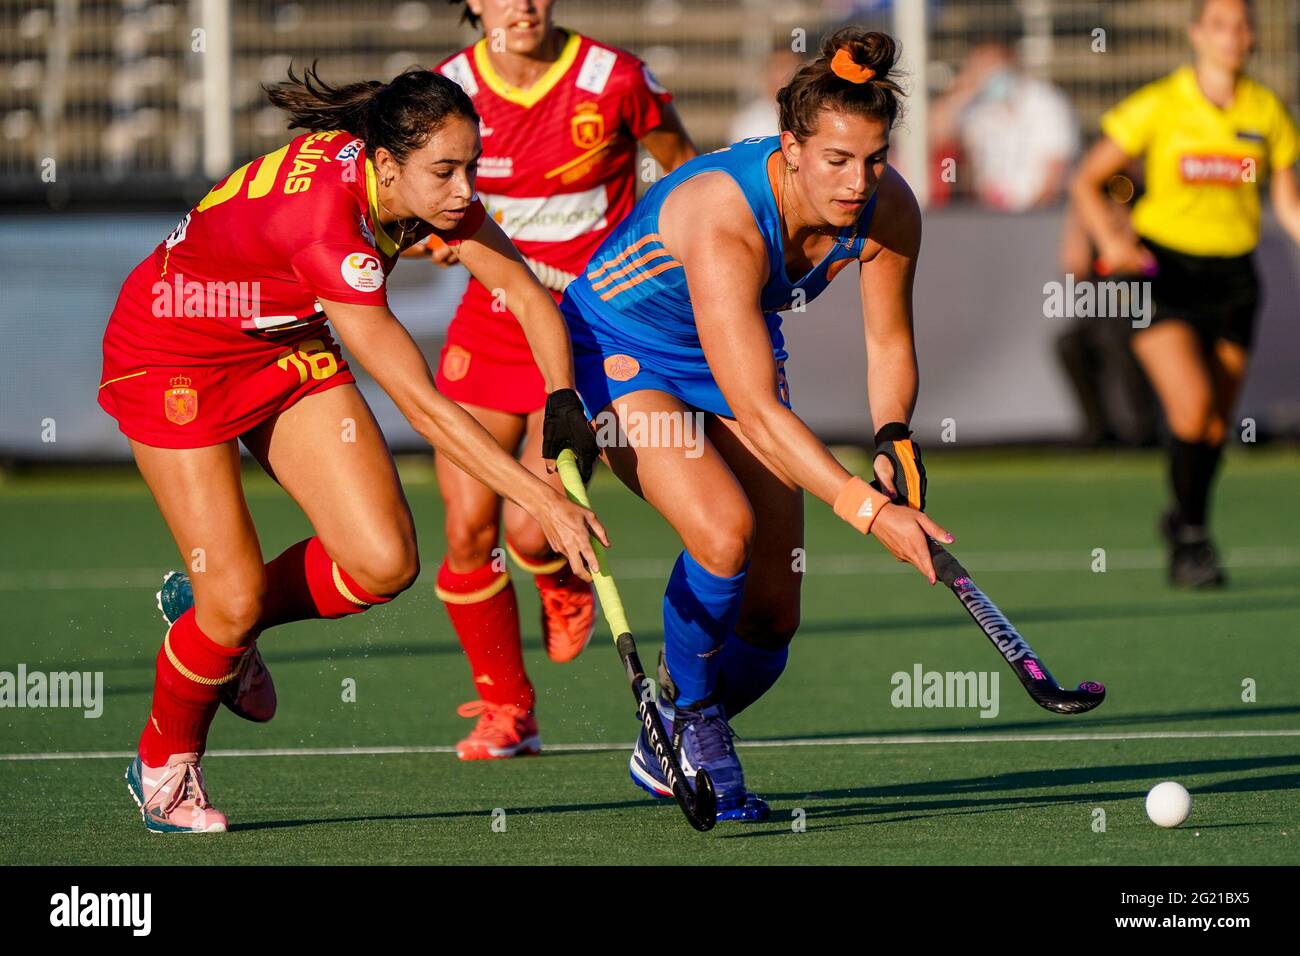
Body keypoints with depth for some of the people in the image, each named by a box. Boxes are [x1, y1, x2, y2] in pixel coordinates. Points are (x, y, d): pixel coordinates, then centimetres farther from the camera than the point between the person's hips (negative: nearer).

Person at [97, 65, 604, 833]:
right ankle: (163, 767, 19)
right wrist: (543, 500, -39)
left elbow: (528, 293, -7)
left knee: (385, 563, -9)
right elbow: (421, 403, -39)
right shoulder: (324, 221, -39)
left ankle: (223, 620, 20)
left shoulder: (427, 185, -17)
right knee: (235, 600, -11)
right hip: (172, 355, -7)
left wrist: (567, 407, -24)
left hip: (286, 347, 7)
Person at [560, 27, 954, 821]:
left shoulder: (888, 209, -20)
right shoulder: (722, 219, -39)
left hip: (742, 351, 6)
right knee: (724, 531, -32)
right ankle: (688, 717, -6)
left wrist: (895, 438, -22)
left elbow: (889, 342, -2)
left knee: (769, 622, -1)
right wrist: (870, 512, -49)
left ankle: (665, 754, 27)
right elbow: (759, 412, -43)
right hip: (620, 348, -6)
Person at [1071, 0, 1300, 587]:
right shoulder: (1160, 107, -8)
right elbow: (1087, 180, -3)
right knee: (1191, 404, -21)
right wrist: (1110, 239, -20)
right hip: (1161, 269, -4)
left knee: (1215, 424, 6)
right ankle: (1191, 535, -2)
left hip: (1231, 277, 4)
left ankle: (1184, 526, 31)